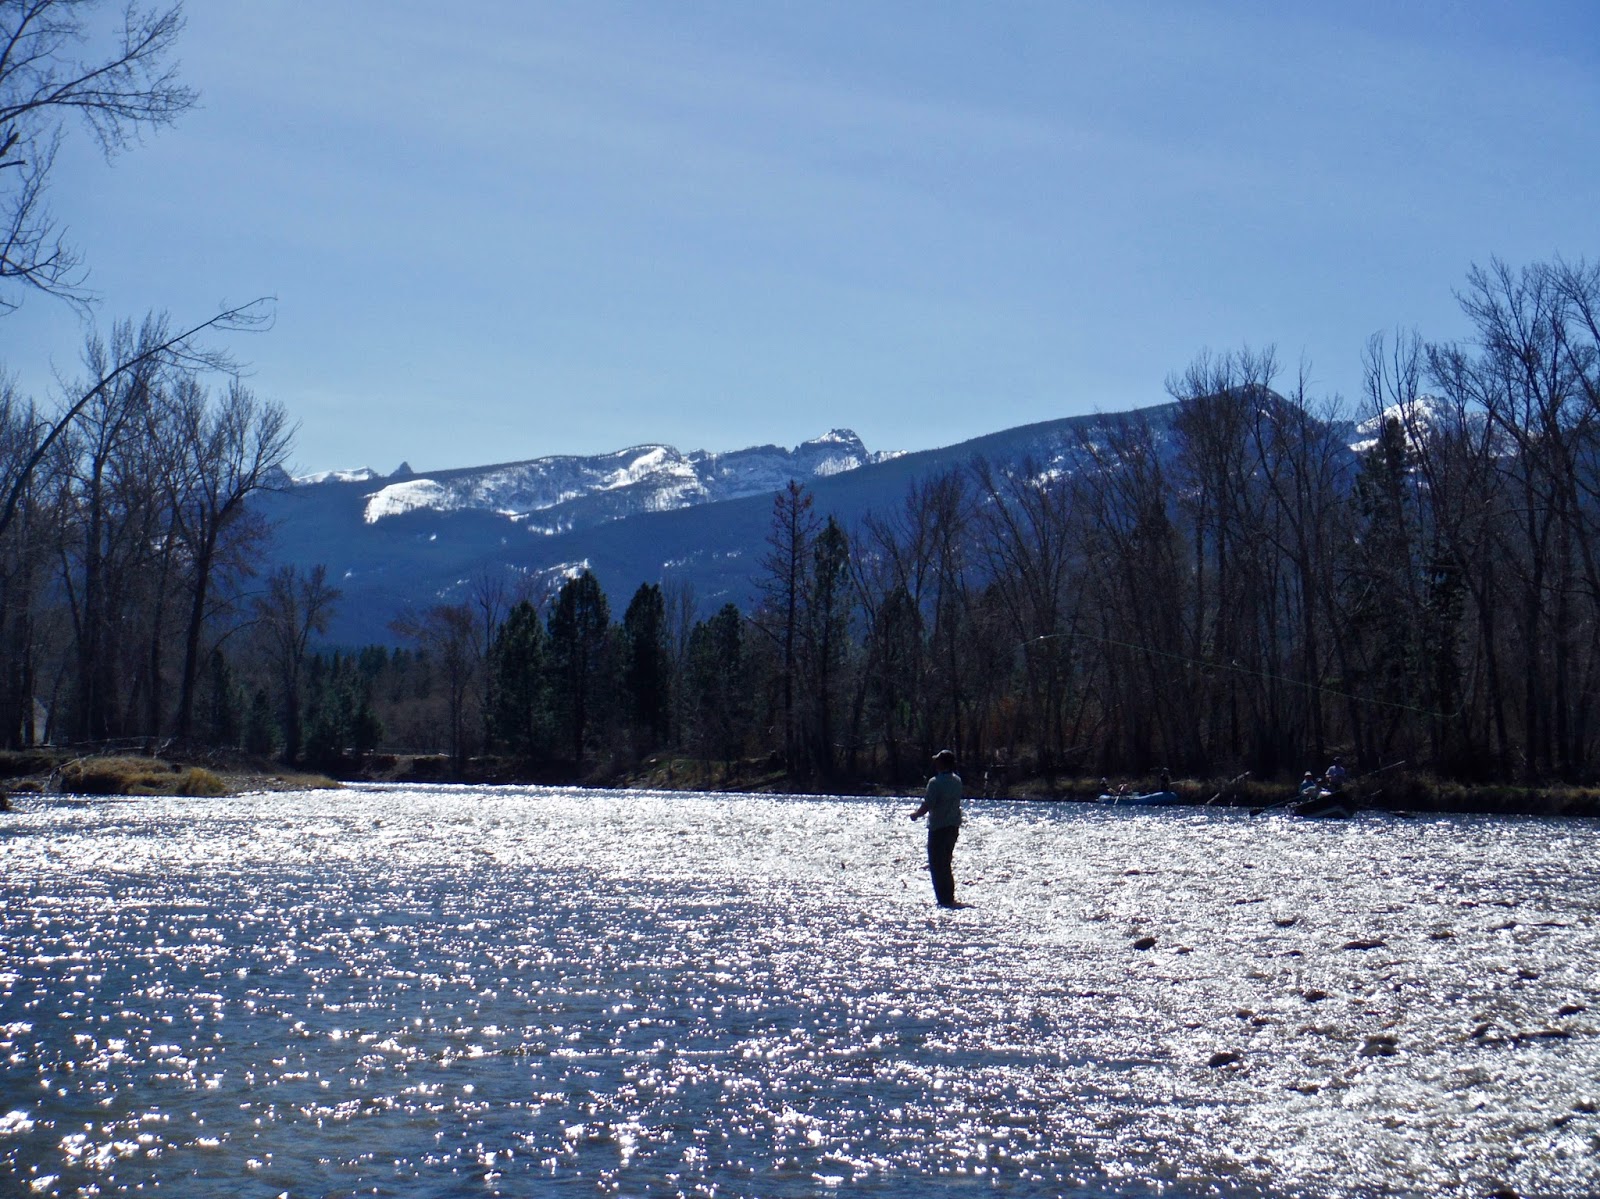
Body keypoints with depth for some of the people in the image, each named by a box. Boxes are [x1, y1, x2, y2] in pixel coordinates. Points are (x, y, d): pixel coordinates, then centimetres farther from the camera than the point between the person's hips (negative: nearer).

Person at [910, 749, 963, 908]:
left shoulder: (935, 782, -18)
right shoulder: (957, 781, 6)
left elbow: (927, 805, -19)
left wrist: (916, 815, -1)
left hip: (939, 827, -8)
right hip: (954, 826, 8)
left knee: (937, 865, 0)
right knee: (946, 863, 18)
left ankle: (944, 899, -4)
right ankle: (949, 898, 20)